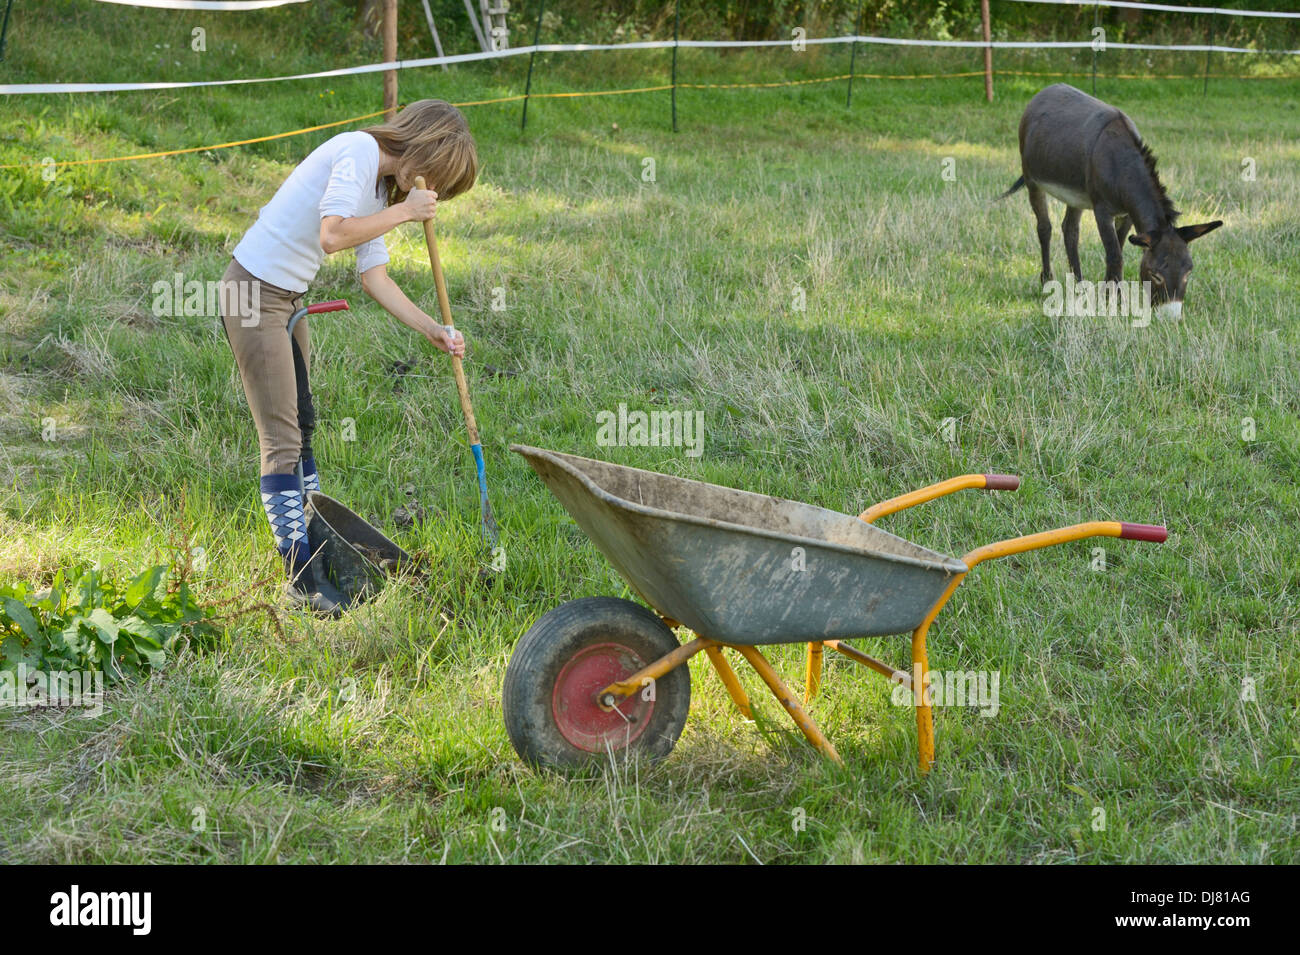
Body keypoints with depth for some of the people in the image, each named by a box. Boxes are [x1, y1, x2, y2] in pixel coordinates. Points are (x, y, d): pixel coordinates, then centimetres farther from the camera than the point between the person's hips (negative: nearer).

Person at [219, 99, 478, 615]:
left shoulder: (383, 187, 13)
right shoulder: (358, 152, -16)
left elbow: (375, 277, 14)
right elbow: (333, 234, -29)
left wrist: (433, 330, 7)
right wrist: (403, 211, -17)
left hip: (287, 300, 10)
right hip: (254, 294, -10)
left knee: (301, 425, 20)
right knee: (282, 439, -7)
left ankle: (315, 542, 34)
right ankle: (301, 579, -3)